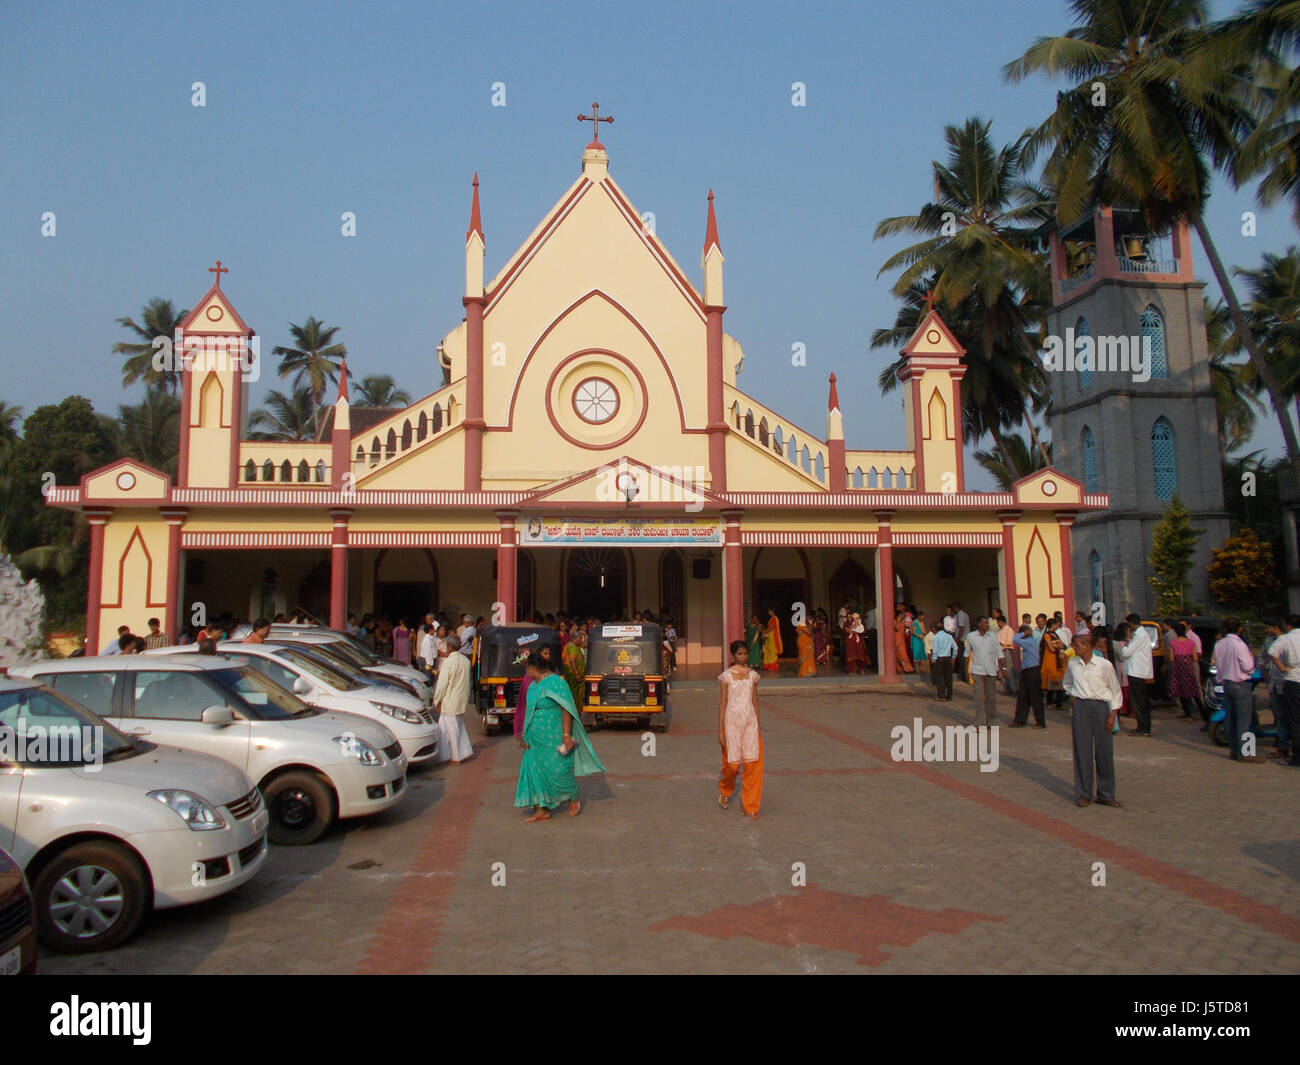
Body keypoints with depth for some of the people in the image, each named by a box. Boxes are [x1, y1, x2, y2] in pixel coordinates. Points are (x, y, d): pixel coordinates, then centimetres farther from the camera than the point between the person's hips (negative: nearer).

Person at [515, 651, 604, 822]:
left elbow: (566, 710, -19)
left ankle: (575, 797, 22)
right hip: (537, 740, 8)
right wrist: (526, 735, 18)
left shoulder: (555, 683, -16)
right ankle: (542, 810, 9)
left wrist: (566, 735, -23)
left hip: (554, 739, -8)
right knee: (535, 772, 4)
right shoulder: (534, 685, 11)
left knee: (558, 771, -5)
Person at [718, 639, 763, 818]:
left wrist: (758, 725, 11)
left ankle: (750, 807, 9)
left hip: (750, 722, 3)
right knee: (732, 764, 1)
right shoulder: (726, 676, -4)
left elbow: (755, 701, 13)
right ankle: (724, 791, 33)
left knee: (753, 764, -1)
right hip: (732, 722, -3)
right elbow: (722, 703, -4)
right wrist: (720, 730, -7)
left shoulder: (752, 675, 7)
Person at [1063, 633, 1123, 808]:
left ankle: (1106, 794, 15)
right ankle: (1083, 794, 9)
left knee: (1104, 751, 3)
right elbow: (1067, 684, 24)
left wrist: (1112, 715, -2)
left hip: (1100, 706, -2)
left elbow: (1115, 691, 2)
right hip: (1080, 707, 2)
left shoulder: (1104, 665, -5)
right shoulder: (1072, 664, 4)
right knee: (1082, 750, 1)